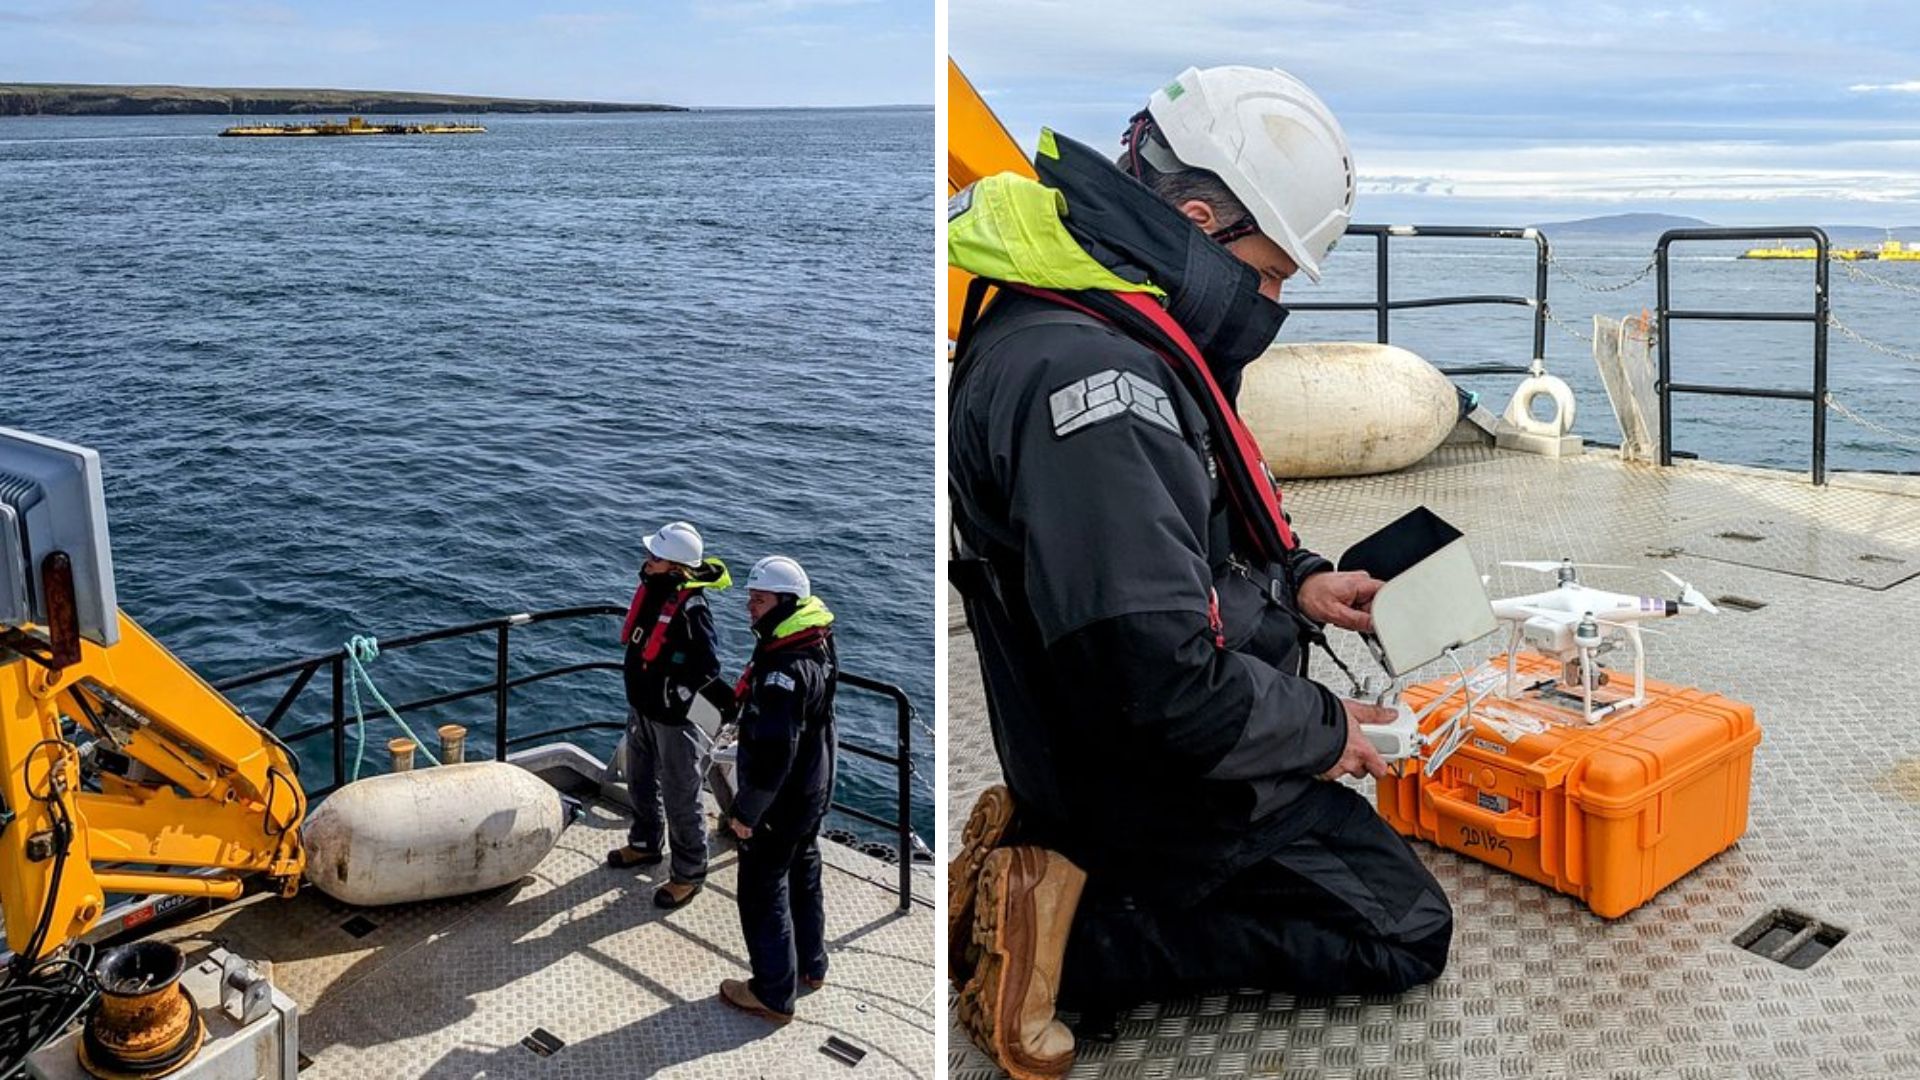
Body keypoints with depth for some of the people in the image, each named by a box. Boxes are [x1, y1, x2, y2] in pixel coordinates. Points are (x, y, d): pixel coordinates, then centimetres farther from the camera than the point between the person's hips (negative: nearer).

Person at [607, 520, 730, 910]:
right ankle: (646, 844, 49)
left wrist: (674, 695, -19)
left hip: (673, 717, -9)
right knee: (640, 783, 27)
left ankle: (688, 874, 18)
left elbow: (709, 666, -27)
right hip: (640, 707, 9)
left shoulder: (691, 607, -27)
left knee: (680, 799, 3)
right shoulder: (651, 588, -1)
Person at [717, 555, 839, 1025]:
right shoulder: (818, 645, 0)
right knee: (804, 876, 24)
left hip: (780, 802, -10)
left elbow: (773, 752, -32)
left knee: (764, 891, 4)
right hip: (813, 792, 10)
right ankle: (811, 966, 40)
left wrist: (746, 810, -23)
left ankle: (774, 995, 15)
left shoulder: (782, 669, -31)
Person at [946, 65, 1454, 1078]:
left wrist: (1293, 584, 4)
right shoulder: (1083, 374, -32)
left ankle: (1043, 854, 10)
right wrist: (1320, 731, -16)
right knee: (1403, 933, 6)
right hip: (1162, 786, -10)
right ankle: (1079, 934, -5)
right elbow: (1158, 675, -33)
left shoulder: (1095, 328, 3)